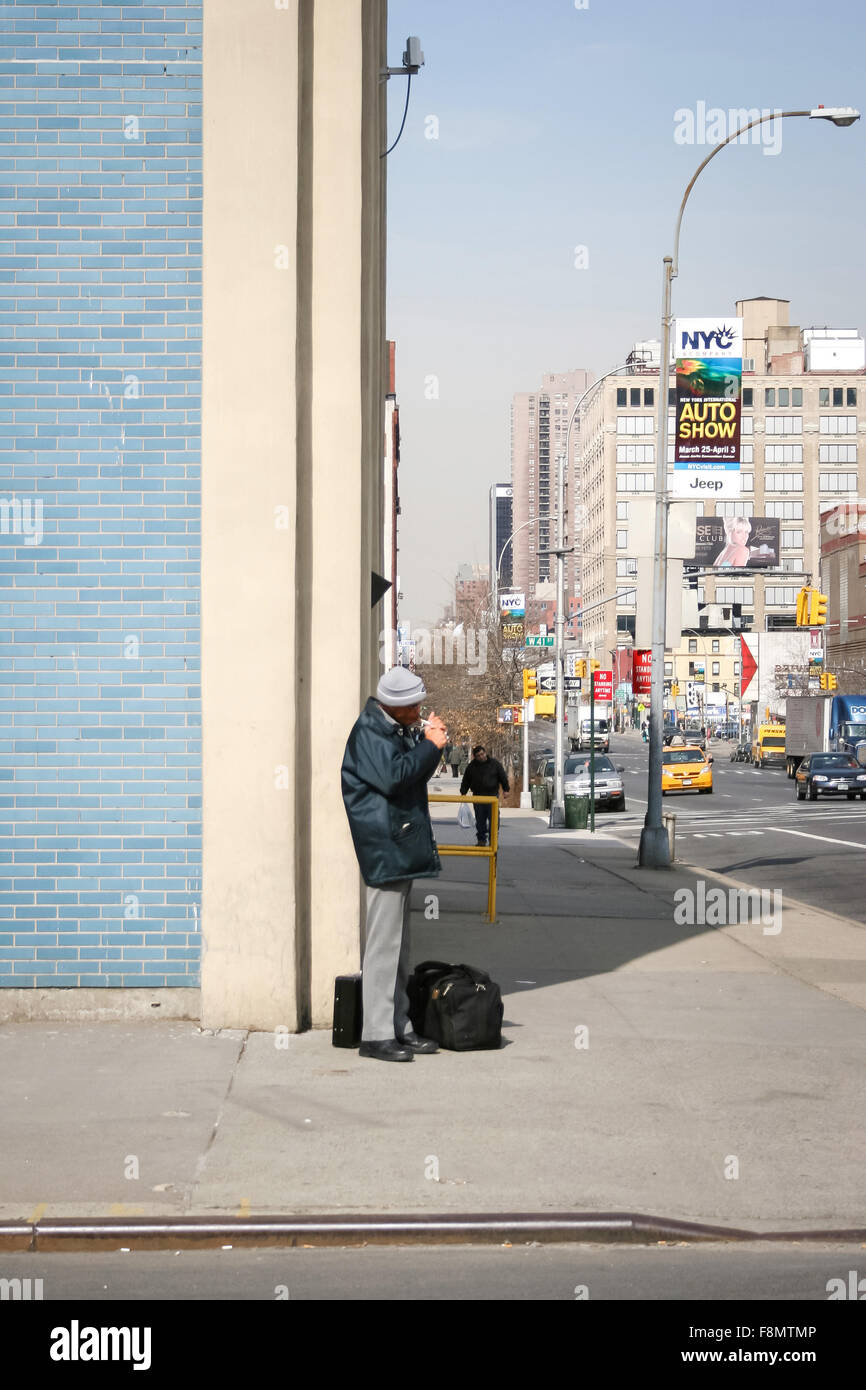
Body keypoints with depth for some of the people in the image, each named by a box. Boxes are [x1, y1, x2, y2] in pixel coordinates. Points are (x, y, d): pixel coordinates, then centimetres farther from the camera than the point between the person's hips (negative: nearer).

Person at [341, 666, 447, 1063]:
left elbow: (414, 773, 23)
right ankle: (376, 1034, -7)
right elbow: (393, 777, -24)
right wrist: (430, 746, -15)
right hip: (384, 851, -11)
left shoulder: (395, 729, 18)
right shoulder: (369, 732, -13)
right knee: (384, 943, -10)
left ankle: (399, 1027, 19)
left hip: (402, 850, 11)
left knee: (398, 944, 13)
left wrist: (427, 739, 7)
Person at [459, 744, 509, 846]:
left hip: (492, 795, -2)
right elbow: (466, 780, 13)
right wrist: (463, 792, 8)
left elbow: (503, 777, 7)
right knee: (480, 820, 4)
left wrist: (506, 789, 3)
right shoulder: (472, 766, 5)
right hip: (478, 795, 2)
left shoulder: (494, 764, 1)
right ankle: (481, 840, 13)